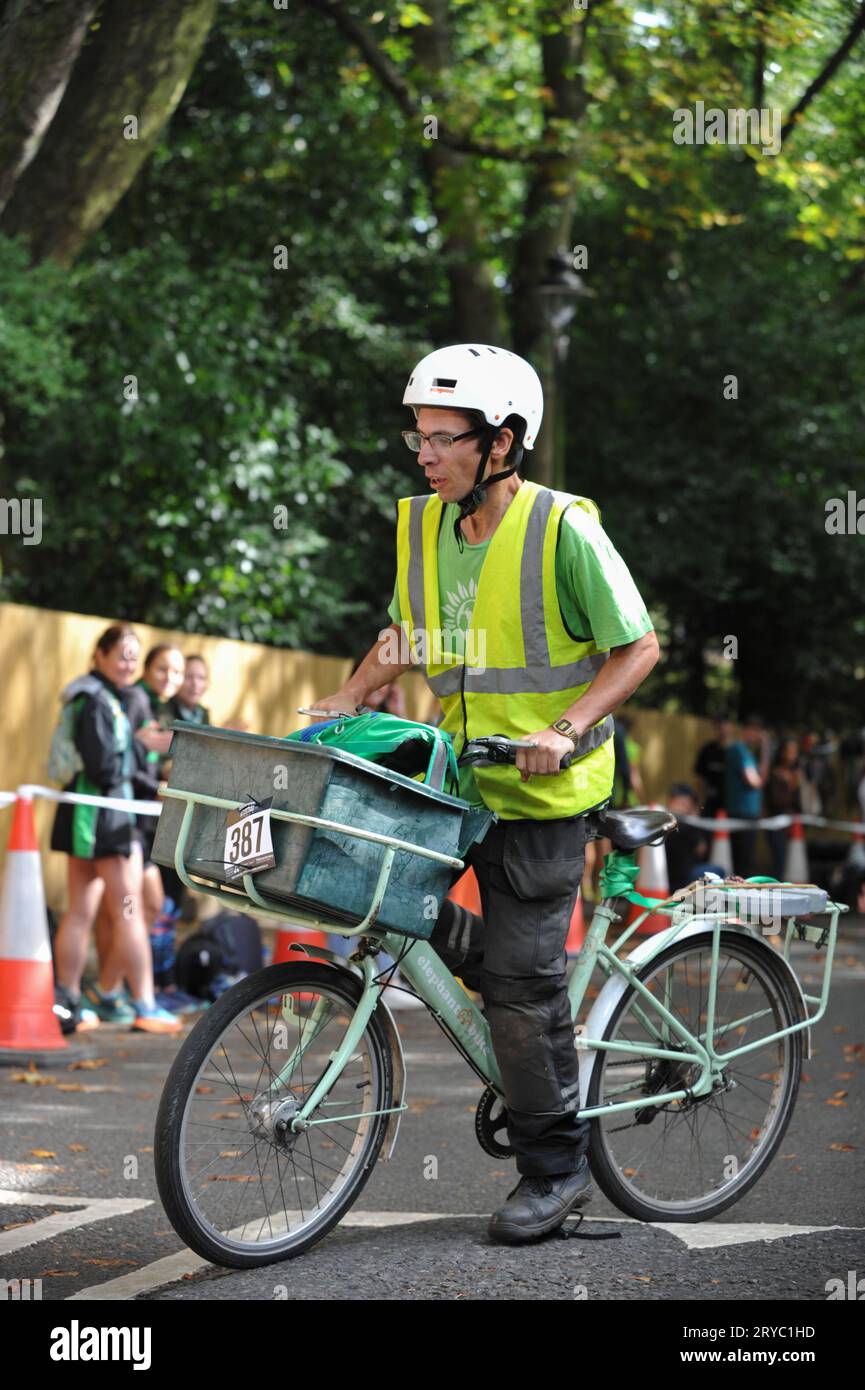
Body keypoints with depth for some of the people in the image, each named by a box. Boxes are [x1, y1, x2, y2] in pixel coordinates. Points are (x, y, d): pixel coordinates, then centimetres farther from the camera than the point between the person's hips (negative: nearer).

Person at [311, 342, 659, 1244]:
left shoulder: (563, 528, -15)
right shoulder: (422, 526, 3)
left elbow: (638, 647, -12)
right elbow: (405, 636, 17)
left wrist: (565, 730, -22)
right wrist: (345, 702, 3)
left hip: (542, 790, -7)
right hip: (453, 769, 7)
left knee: (520, 981, -7)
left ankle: (555, 1169, 10)